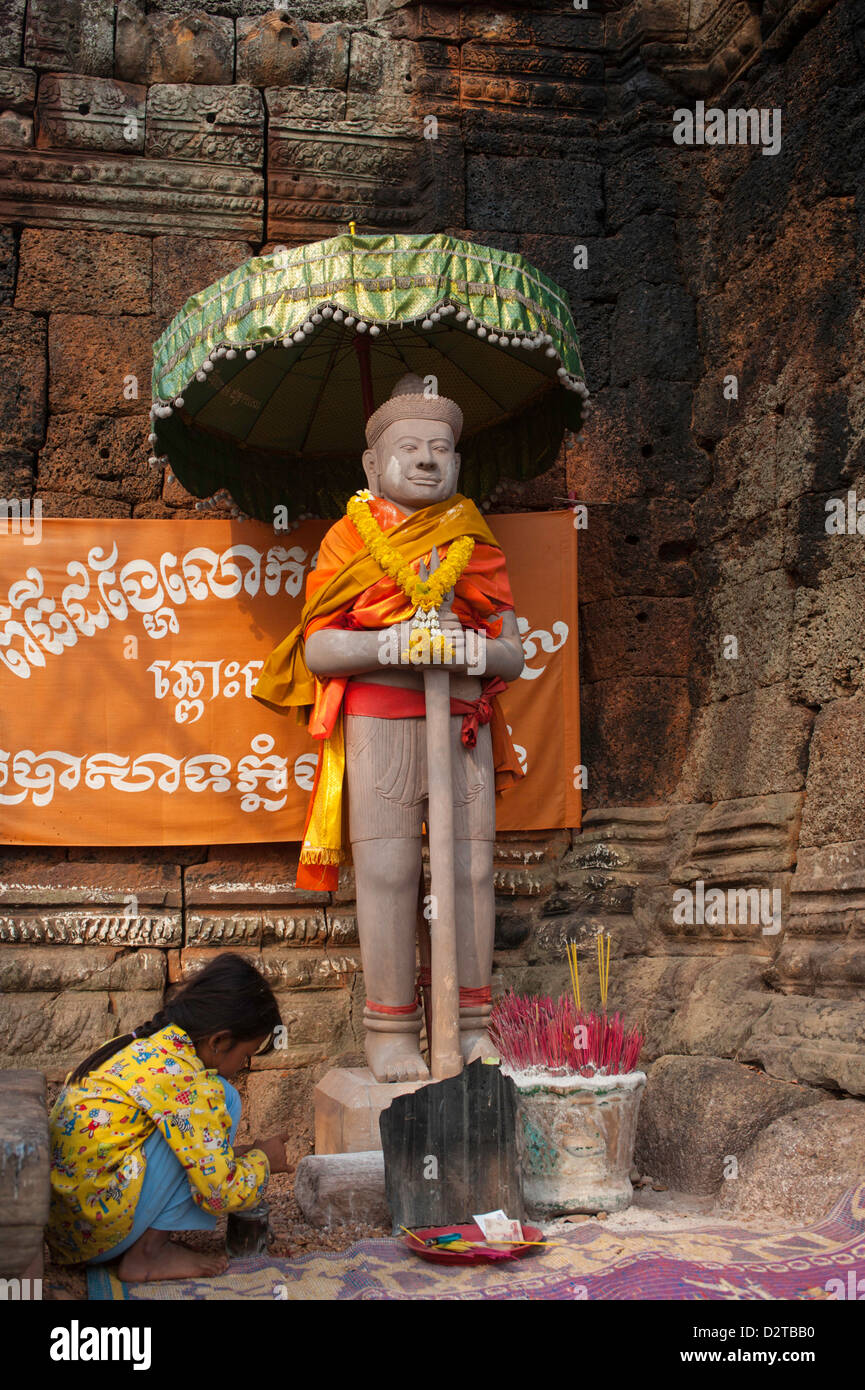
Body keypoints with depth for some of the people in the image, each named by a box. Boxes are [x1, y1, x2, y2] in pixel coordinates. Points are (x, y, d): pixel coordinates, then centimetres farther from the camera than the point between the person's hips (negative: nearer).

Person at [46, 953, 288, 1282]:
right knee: (223, 1099, -7)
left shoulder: (139, 1045, 13)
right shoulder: (188, 1078, -15)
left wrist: (232, 1154, 27)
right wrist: (263, 1159, 6)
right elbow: (220, 1193, -13)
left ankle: (147, 1245, 7)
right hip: (96, 1230, -10)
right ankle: (147, 1254, -3)